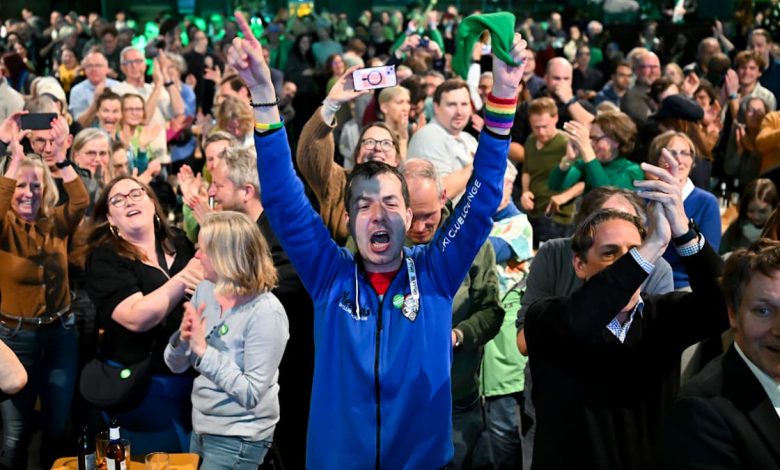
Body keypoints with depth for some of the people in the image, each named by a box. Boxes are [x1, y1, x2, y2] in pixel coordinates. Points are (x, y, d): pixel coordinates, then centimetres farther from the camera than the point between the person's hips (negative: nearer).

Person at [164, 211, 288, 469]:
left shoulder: (265, 313, -22)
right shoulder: (205, 290, -2)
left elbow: (250, 394, -24)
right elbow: (175, 365, 3)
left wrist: (203, 350, -27)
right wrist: (182, 338, -18)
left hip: (238, 439, -7)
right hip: (201, 428, 7)